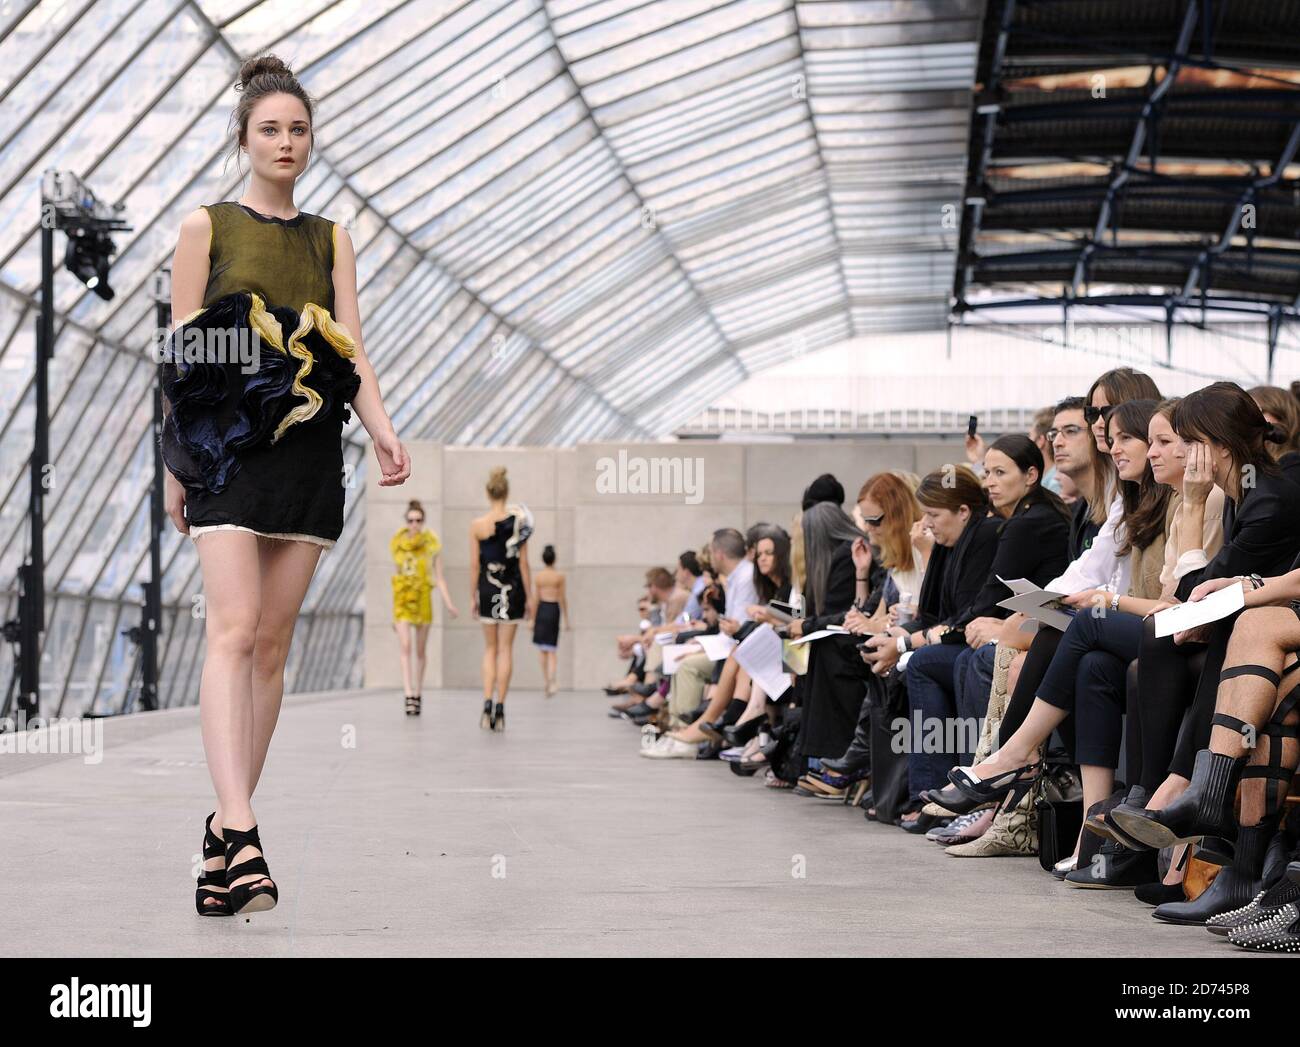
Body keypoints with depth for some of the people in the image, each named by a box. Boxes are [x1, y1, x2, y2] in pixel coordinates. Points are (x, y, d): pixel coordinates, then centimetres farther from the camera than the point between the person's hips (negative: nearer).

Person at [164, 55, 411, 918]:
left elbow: (352, 351, 7)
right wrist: (174, 463, -2)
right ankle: (240, 835, -26)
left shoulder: (331, 239, 17)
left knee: (274, 643, 1)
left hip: (308, 451, 3)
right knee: (234, 628, -17)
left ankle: (228, 827, 10)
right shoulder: (208, 225, 9)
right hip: (228, 447, -3)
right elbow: (183, 352, 5)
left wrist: (384, 432, -11)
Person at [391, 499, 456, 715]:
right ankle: (409, 696, -22)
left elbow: (440, 578, -2)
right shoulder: (397, 544, 4)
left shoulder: (431, 546, -2)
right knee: (405, 648, -15)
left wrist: (448, 604, -16)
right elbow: (397, 575, 12)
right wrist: (393, 611, 14)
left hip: (423, 599, 0)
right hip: (402, 600, 0)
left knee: (420, 651, 7)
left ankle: (417, 696, 19)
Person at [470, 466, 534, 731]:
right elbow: (523, 562, -3)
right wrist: (529, 597, 3)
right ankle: (500, 709, 5)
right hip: (512, 588, 0)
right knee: (506, 648, 6)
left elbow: (474, 564, -3)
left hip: (487, 589, 0)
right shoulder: (519, 520, -5)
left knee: (490, 648, 12)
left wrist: (474, 597, 7)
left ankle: (487, 705, 1)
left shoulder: (477, 525, -6)